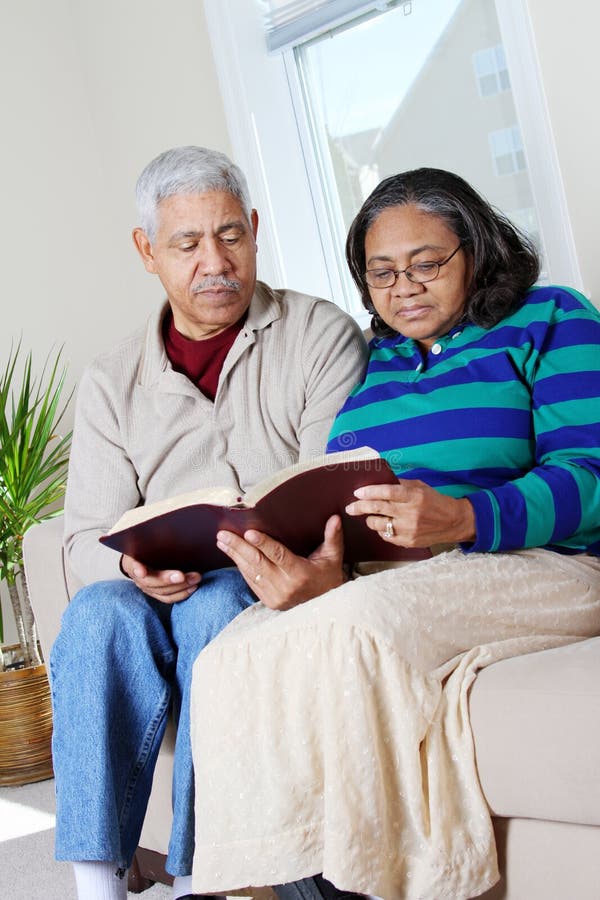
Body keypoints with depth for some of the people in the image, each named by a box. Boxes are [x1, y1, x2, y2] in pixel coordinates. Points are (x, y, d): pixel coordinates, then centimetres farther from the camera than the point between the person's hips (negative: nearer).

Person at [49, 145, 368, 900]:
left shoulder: (323, 336, 3)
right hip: (159, 599, 3)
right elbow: (86, 534, 6)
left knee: (215, 605, -34)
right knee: (99, 611, -29)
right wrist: (133, 566, -18)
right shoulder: (113, 381, 11)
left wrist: (317, 562, -28)